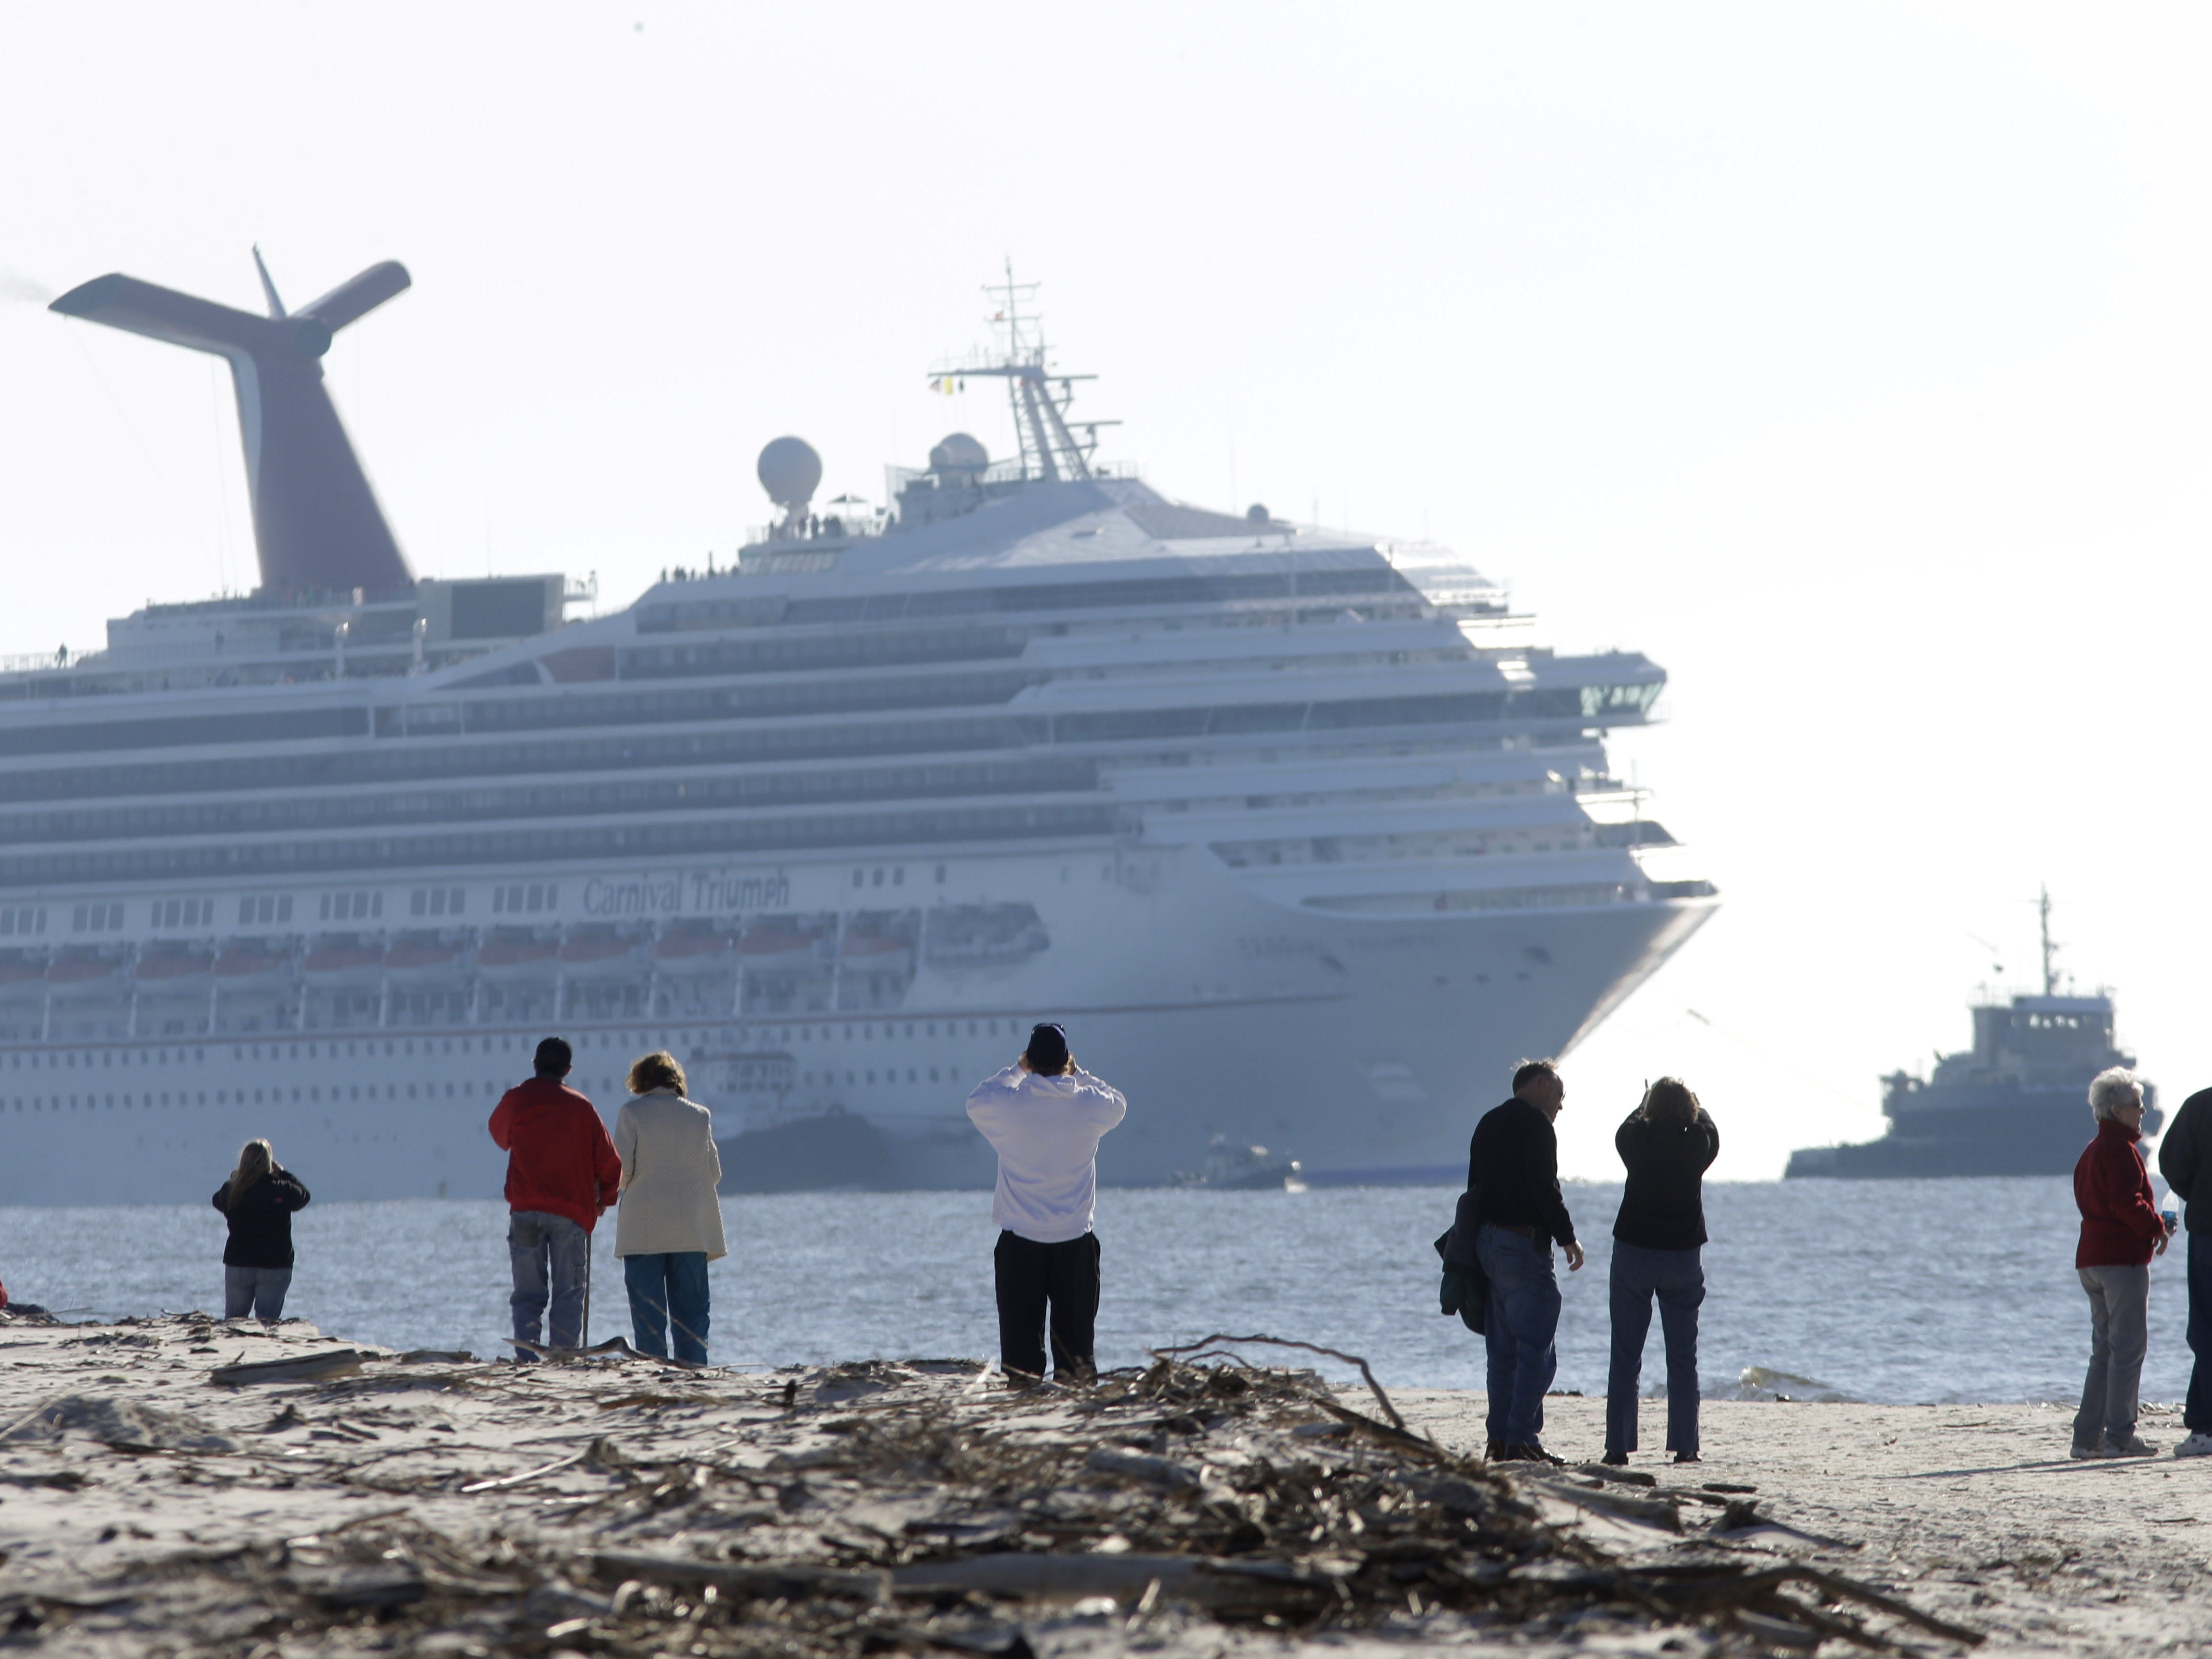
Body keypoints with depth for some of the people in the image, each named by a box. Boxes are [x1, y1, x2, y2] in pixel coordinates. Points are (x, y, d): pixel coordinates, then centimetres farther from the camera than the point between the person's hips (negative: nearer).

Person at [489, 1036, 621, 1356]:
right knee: (569, 1295, 3)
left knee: (527, 1296, 6)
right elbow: (609, 1162, 2)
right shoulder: (581, 1107, 0)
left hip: (525, 1210, 1)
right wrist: (604, 1199, 20)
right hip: (572, 1211, -1)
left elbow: (500, 1137, 25)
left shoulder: (515, 1100, 4)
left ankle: (526, 1361, -4)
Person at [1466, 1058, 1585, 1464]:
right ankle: (1521, 1441, -14)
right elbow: (1545, 1188, -17)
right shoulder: (1534, 1124, -9)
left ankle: (1500, 1440, 10)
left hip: (1487, 1242, 9)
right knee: (1537, 1349, -8)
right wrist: (1568, 1238, -10)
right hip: (1524, 1242, -9)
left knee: (1505, 1349, 11)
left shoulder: (1488, 1124, 18)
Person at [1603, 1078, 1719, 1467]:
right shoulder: (1698, 1141, -7)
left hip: (1634, 1251, 0)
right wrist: (1693, 1108, 36)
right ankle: (1684, 1447, 1)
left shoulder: (1638, 1139, -7)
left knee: (1625, 1358, 3)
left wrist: (1648, 1106, 36)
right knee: (1683, 1359, 5)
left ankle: (1618, 1446, -1)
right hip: (1684, 1256, 0)